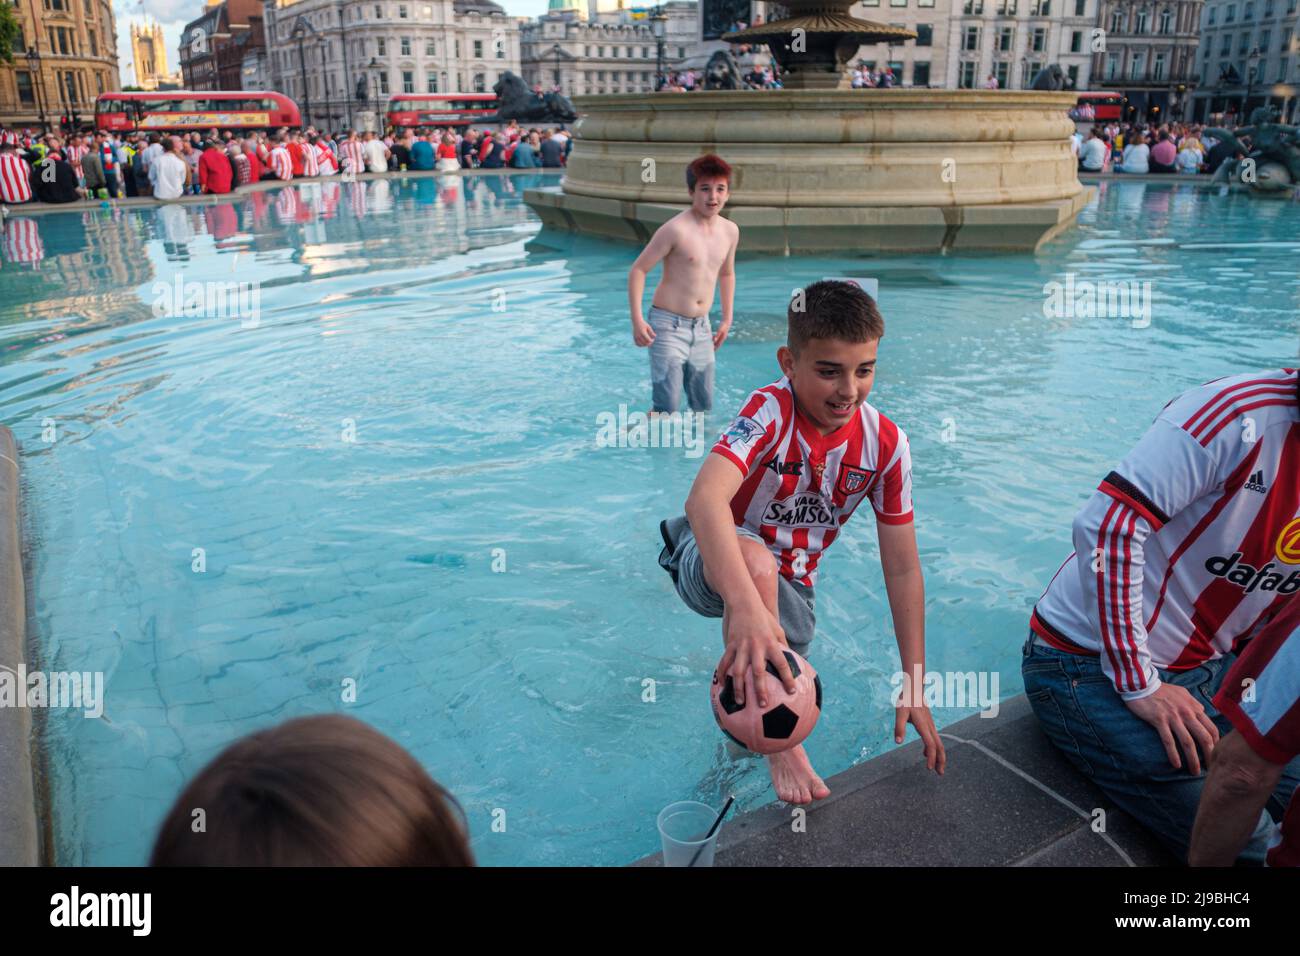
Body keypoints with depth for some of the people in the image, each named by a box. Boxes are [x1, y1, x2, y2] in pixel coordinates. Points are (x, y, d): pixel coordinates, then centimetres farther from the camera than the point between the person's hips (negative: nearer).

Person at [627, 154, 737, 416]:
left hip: (701, 327, 6)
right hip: (668, 325, -6)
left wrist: (727, 319, 20)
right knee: (666, 408, -11)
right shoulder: (676, 229, -16)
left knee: (703, 406, 13)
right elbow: (638, 270, -12)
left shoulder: (730, 231, 4)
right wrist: (637, 320, -19)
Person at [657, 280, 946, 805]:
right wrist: (746, 606, -62)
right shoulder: (770, 412, -28)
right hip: (711, 562, -5)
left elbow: (902, 569, -8)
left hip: (789, 583, 5)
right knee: (756, 559, -39)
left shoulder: (886, 444, -13)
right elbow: (705, 498, -47)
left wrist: (914, 685, -10)